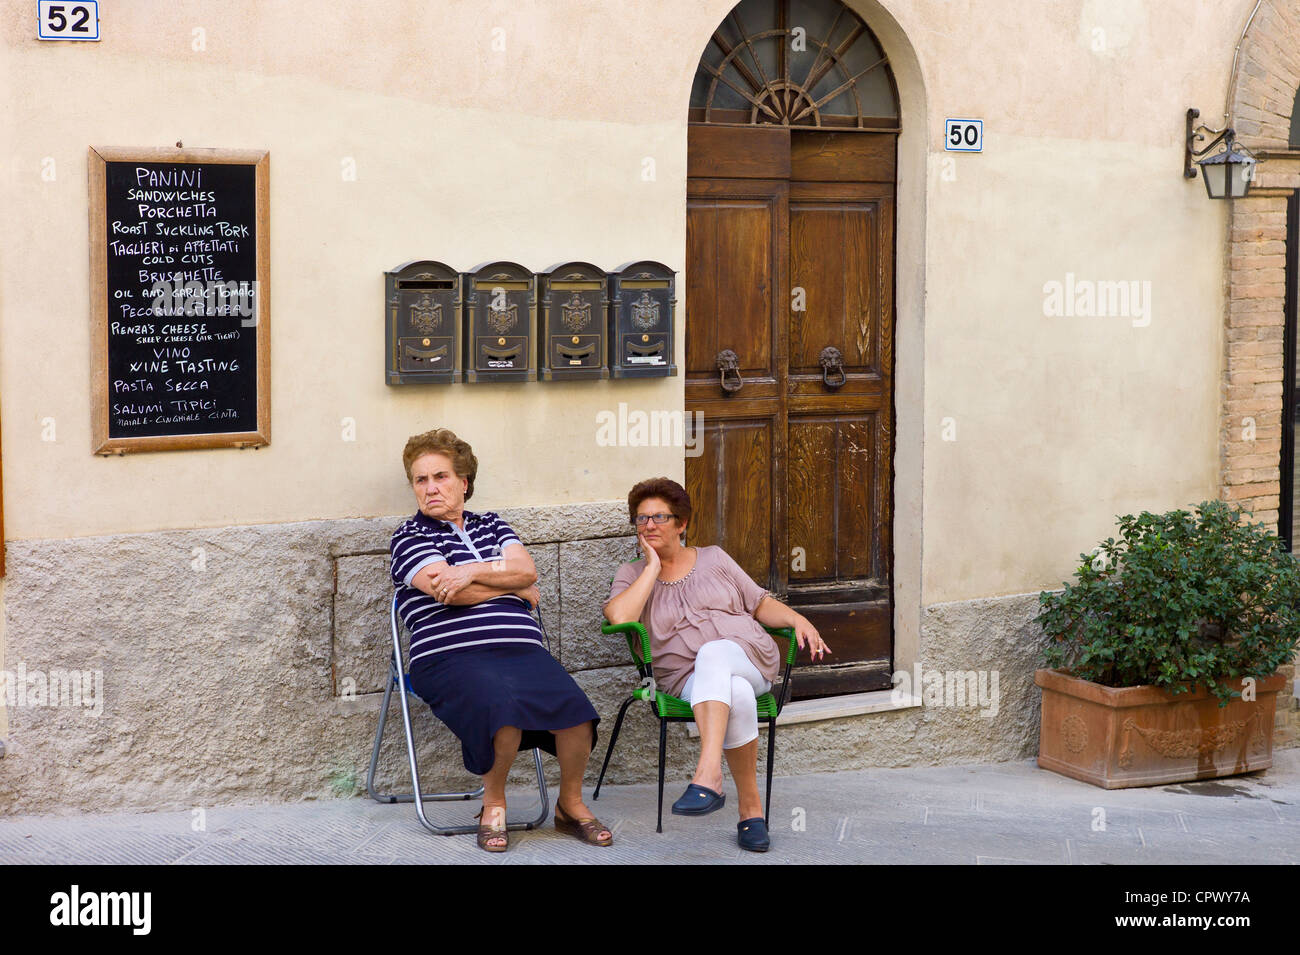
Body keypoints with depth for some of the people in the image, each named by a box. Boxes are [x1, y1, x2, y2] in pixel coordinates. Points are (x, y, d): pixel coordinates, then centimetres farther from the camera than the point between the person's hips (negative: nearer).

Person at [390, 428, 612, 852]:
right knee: (505, 707, -36)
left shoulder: (490, 524, 25)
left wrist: (475, 570, -7)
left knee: (574, 709, -25)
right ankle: (494, 802, -10)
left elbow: (527, 570, 8)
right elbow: (448, 592, -5)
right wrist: (517, 589, 6)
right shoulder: (409, 536, 10)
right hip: (452, 655, -4)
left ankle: (571, 802, -1)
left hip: (522, 648, 4)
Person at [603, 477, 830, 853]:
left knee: (713, 653, -39)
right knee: (737, 696, -38)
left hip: (750, 659, 0)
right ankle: (750, 809, -34)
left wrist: (799, 620, 1)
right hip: (689, 679, 0)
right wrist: (653, 567, 0)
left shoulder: (714, 558, 20)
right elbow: (619, 617, -6)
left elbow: (761, 604, 21)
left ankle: (707, 776, -51)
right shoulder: (631, 575, 16)